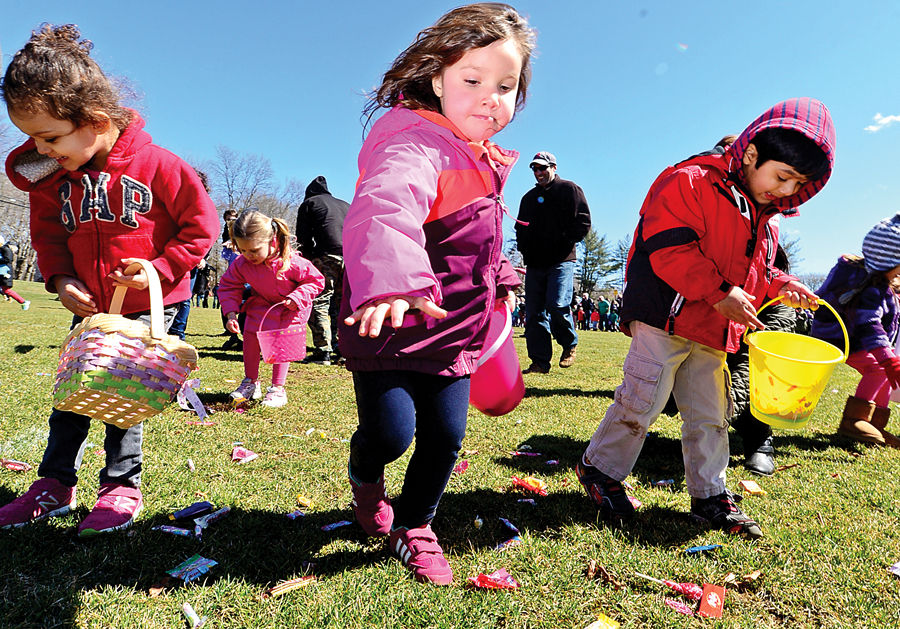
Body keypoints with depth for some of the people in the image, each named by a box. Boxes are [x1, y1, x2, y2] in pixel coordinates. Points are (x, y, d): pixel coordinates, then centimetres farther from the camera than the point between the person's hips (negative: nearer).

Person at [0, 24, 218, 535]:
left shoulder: (155, 164, -17)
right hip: (91, 306, 6)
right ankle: (55, 487, 25)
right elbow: (47, 234, 12)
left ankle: (123, 487, 13)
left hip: (150, 305, -5)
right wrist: (60, 280, -4)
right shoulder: (49, 175, 0)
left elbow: (201, 223, -12)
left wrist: (159, 269, -17)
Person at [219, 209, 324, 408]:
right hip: (261, 304, 4)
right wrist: (231, 314, -20)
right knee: (250, 335, -2)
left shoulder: (291, 262, -33)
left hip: (290, 308, -4)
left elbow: (316, 281, -20)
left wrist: (297, 297, -33)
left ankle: (278, 389, 3)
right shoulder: (241, 263, -21)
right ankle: (251, 381, 17)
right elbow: (228, 287, -7)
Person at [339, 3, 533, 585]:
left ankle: (414, 525, 33)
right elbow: (384, 208, -43)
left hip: (453, 333, 8)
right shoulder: (417, 145, -20)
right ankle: (364, 477, 34)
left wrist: (501, 279, 24)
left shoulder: (483, 163, 11)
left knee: (446, 435, 7)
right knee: (390, 432, -6)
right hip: (392, 326, -7)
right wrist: (392, 282, -59)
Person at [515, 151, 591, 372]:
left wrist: (566, 242, -9)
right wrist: (524, 247, 10)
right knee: (534, 312, 1)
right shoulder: (529, 197, 22)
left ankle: (569, 344, 8)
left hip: (561, 261, -5)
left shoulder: (569, 189, 6)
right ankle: (540, 361, 7)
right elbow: (520, 227, 27)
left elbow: (583, 222, -1)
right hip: (534, 263, 6)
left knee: (556, 304, -20)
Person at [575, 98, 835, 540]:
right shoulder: (690, 182, -11)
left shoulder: (767, 215, 17)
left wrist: (780, 287, 5)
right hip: (665, 318, -8)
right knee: (642, 402, -6)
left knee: (709, 415, 13)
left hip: (713, 333, 8)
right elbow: (668, 248, -21)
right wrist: (720, 292, -23)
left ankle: (710, 496, 26)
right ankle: (599, 469, 14)